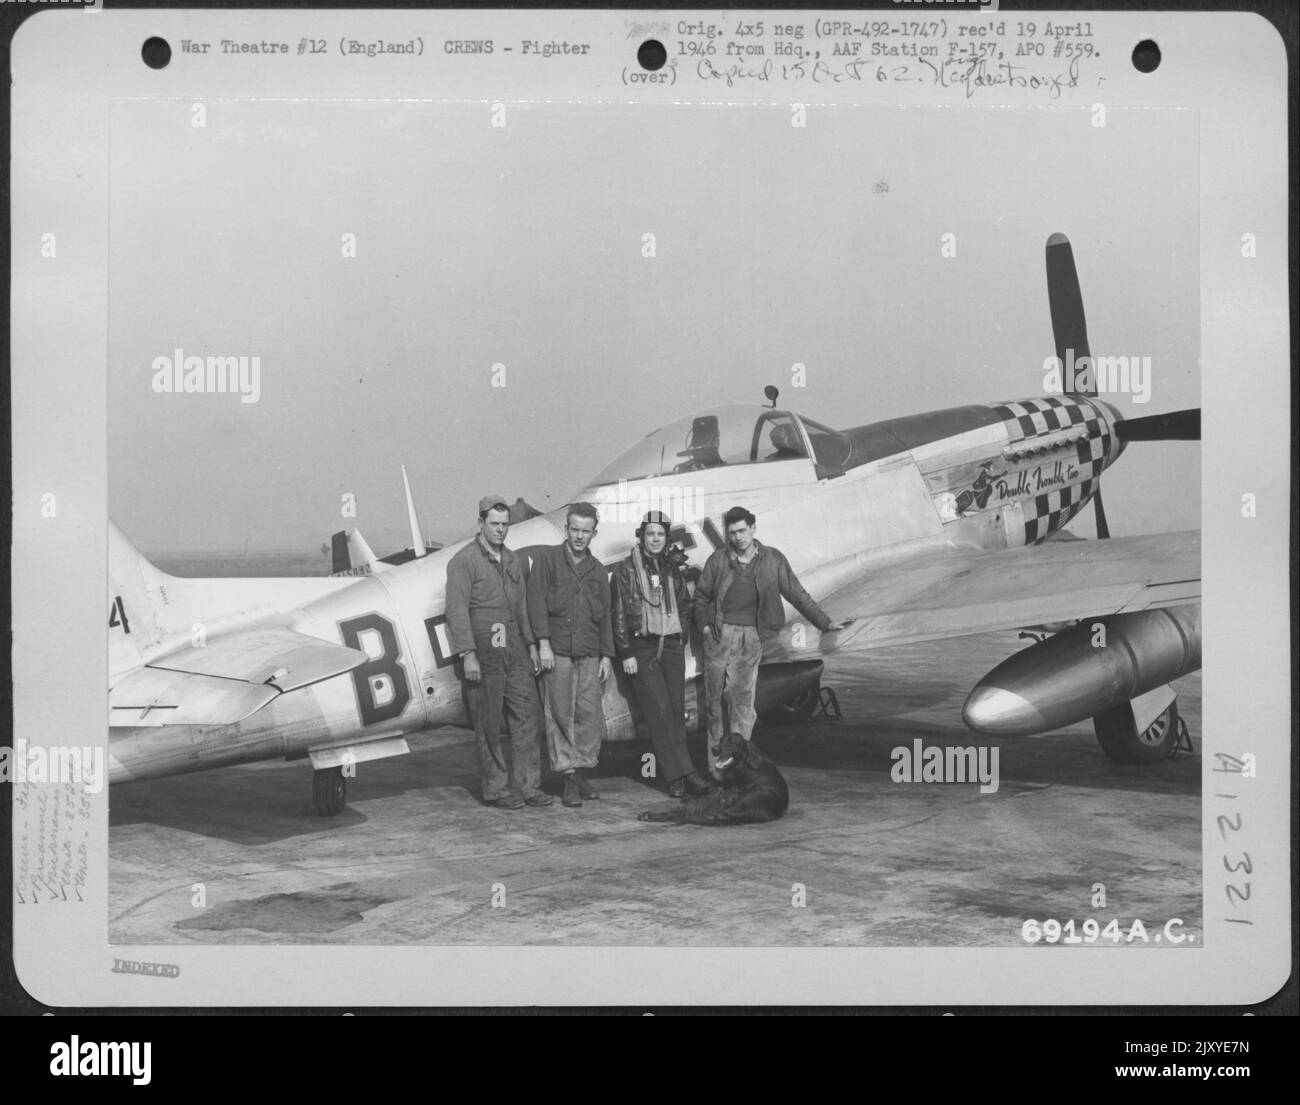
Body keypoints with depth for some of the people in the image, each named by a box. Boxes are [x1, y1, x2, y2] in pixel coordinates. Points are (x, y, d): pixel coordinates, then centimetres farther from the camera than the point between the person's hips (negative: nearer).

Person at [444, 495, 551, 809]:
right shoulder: (463, 561, -6)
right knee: (488, 724, 0)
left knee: (526, 716, 3)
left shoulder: (512, 561, 16)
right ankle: (496, 789, 8)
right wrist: (467, 654, -18)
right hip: (482, 650, -6)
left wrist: (531, 644, 17)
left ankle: (527, 786, 10)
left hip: (513, 648, 6)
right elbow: (457, 610, -11)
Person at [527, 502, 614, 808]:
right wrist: (543, 643, -11)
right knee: (560, 715, -3)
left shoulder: (597, 570, 16)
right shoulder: (547, 559, 4)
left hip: (589, 654, 3)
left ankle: (581, 772, 8)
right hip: (556, 651, -3)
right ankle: (569, 778, 1)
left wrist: (607, 655, 11)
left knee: (590, 714, -3)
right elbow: (537, 602, -3)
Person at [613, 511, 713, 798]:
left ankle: (672, 774, 4)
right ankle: (682, 774, -17)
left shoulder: (672, 570, 14)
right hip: (642, 648, -5)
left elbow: (685, 607, 22)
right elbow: (619, 614, -2)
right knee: (660, 712, -13)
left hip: (672, 646, 5)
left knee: (676, 712, 0)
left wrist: (683, 639, 9)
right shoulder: (626, 570, 0)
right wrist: (626, 653, -7)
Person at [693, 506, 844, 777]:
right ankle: (716, 762, 10)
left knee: (743, 699, -6)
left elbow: (796, 594, 9)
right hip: (719, 635, 1)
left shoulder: (772, 560, 4)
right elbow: (701, 595, 14)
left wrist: (824, 622, 7)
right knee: (714, 699, 2)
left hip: (750, 638, -1)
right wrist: (704, 623, 0)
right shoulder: (718, 560, 4)